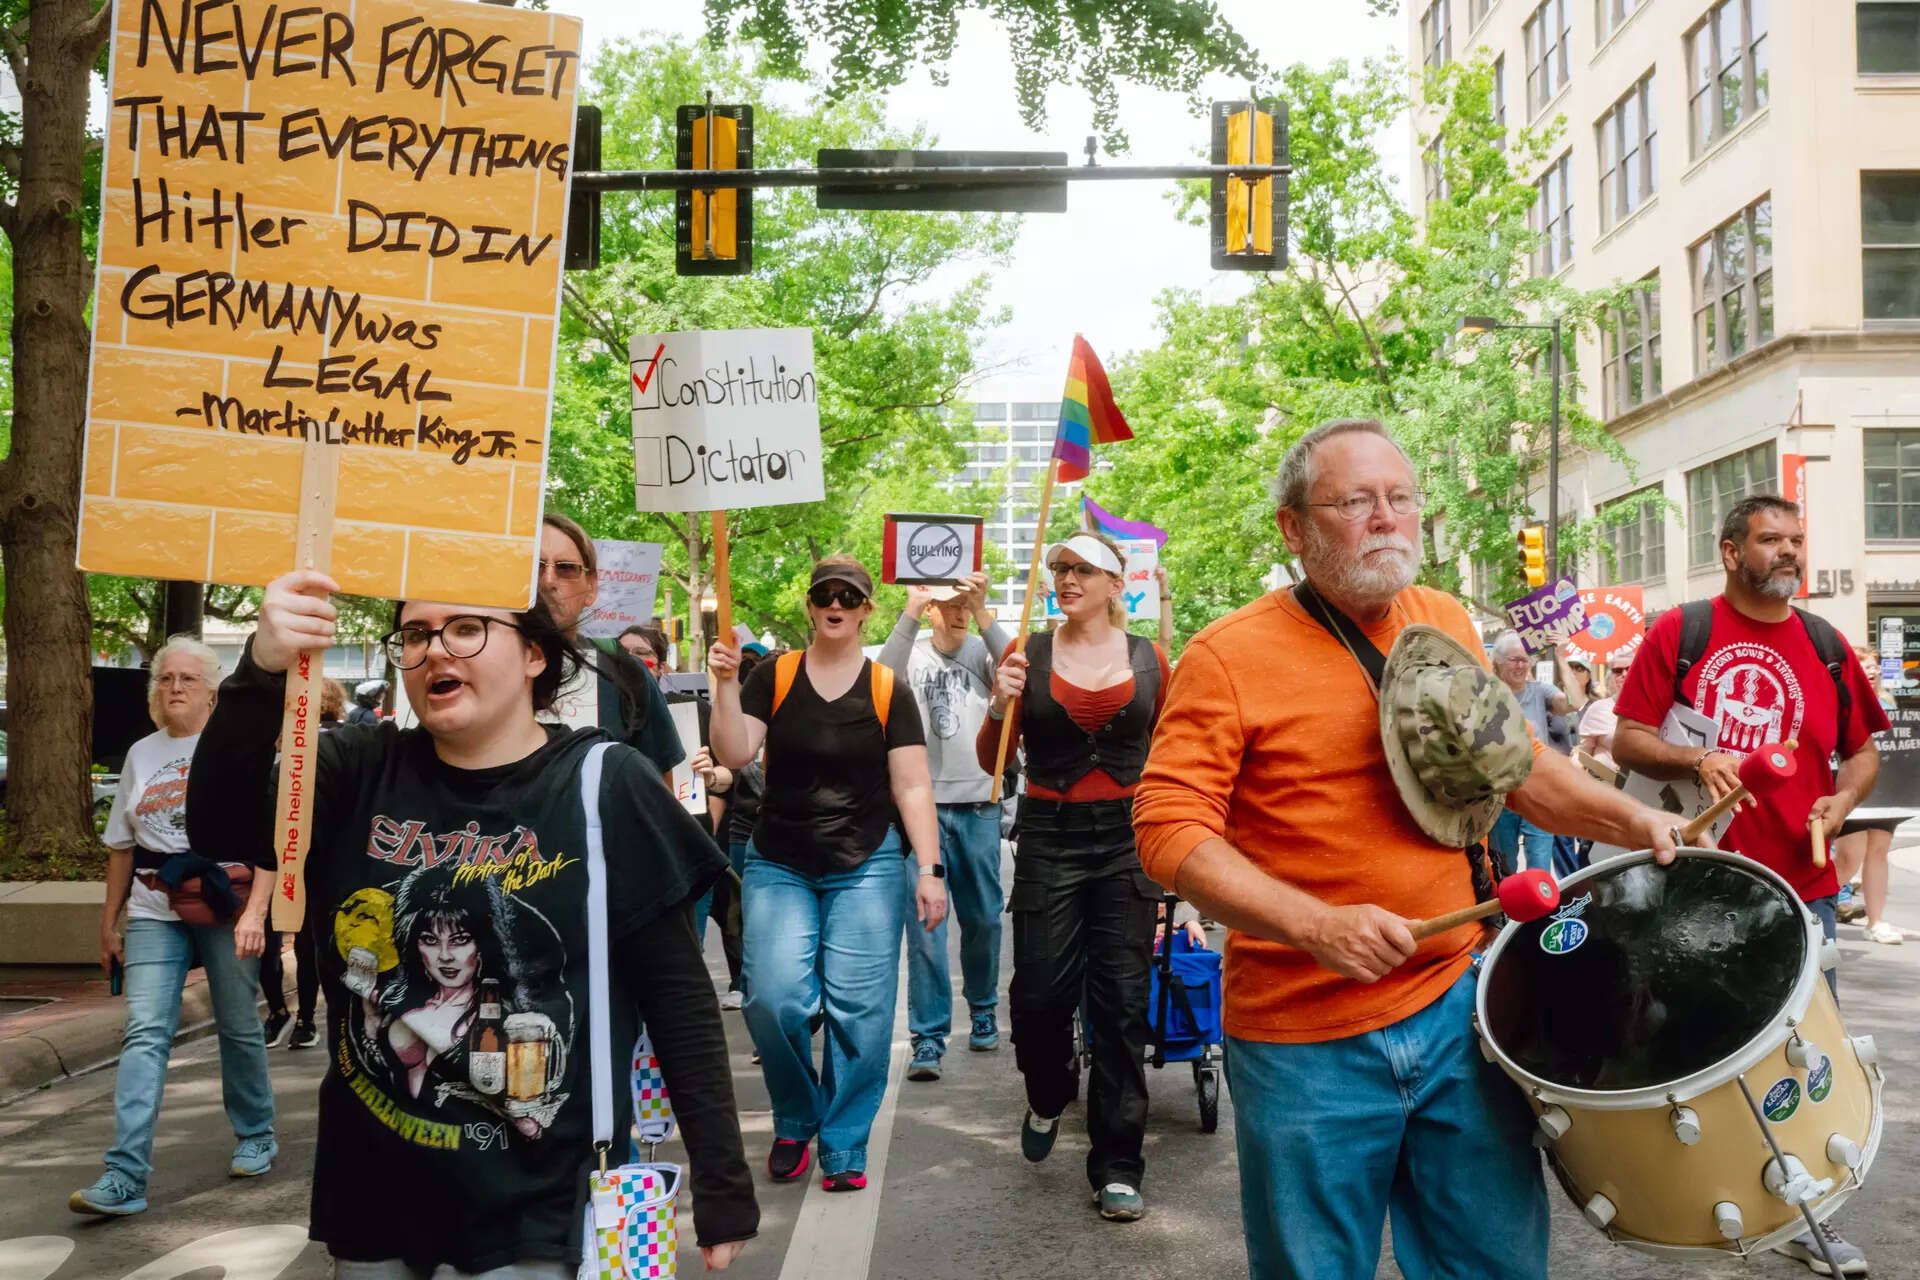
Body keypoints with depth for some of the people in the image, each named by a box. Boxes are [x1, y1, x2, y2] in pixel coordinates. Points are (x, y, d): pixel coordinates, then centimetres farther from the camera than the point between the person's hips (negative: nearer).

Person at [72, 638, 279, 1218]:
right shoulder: (141, 755, 11)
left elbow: (269, 840, -7)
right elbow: (122, 847, 17)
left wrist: (254, 913, -16)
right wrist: (109, 924, 16)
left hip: (224, 906, -3)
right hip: (155, 912, 3)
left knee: (239, 1028, 8)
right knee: (144, 1034, -8)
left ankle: (256, 1138, 28)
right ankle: (125, 1176, -11)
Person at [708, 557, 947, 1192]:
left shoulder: (888, 691, 3)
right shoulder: (772, 677, 4)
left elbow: (912, 787, 1)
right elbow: (733, 753, -6)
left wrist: (929, 869, -6)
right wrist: (725, 685, -17)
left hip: (866, 866, 0)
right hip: (779, 865, 0)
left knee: (860, 1008, -5)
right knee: (774, 999, -13)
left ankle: (844, 1147, 11)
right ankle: (795, 1122, 14)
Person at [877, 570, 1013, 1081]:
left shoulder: (982, 651, 2)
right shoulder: (913, 652, 2)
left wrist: (984, 612, -27)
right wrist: (910, 614, -29)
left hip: (979, 806, 1)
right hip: (922, 803, -1)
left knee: (983, 918, 12)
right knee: (924, 921, -4)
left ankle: (983, 1012, 32)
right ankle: (928, 1037, 1)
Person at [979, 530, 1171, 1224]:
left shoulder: (1148, 659, 5)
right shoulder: (1027, 654, 2)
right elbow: (992, 760, 3)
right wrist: (1000, 706, -17)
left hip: (1128, 838, 0)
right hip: (1049, 837, 0)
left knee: (1122, 1002, 1)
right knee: (1040, 992, 0)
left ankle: (1117, 1167, 12)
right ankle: (1048, 1097, 35)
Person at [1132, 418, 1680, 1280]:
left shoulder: (1446, 626, 6)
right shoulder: (1230, 656, -12)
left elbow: (1513, 758, 19)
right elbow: (1169, 831, -17)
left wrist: (1625, 820, 4)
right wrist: (1315, 926, -26)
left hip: (1457, 1006, 5)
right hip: (1308, 1039, -5)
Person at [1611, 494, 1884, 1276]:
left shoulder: (1825, 646, 8)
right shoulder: (1679, 634, -1)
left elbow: (1862, 751, 15)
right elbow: (1628, 741, -3)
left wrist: (1843, 799, -5)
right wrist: (1696, 761, -20)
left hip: (1801, 887, 3)